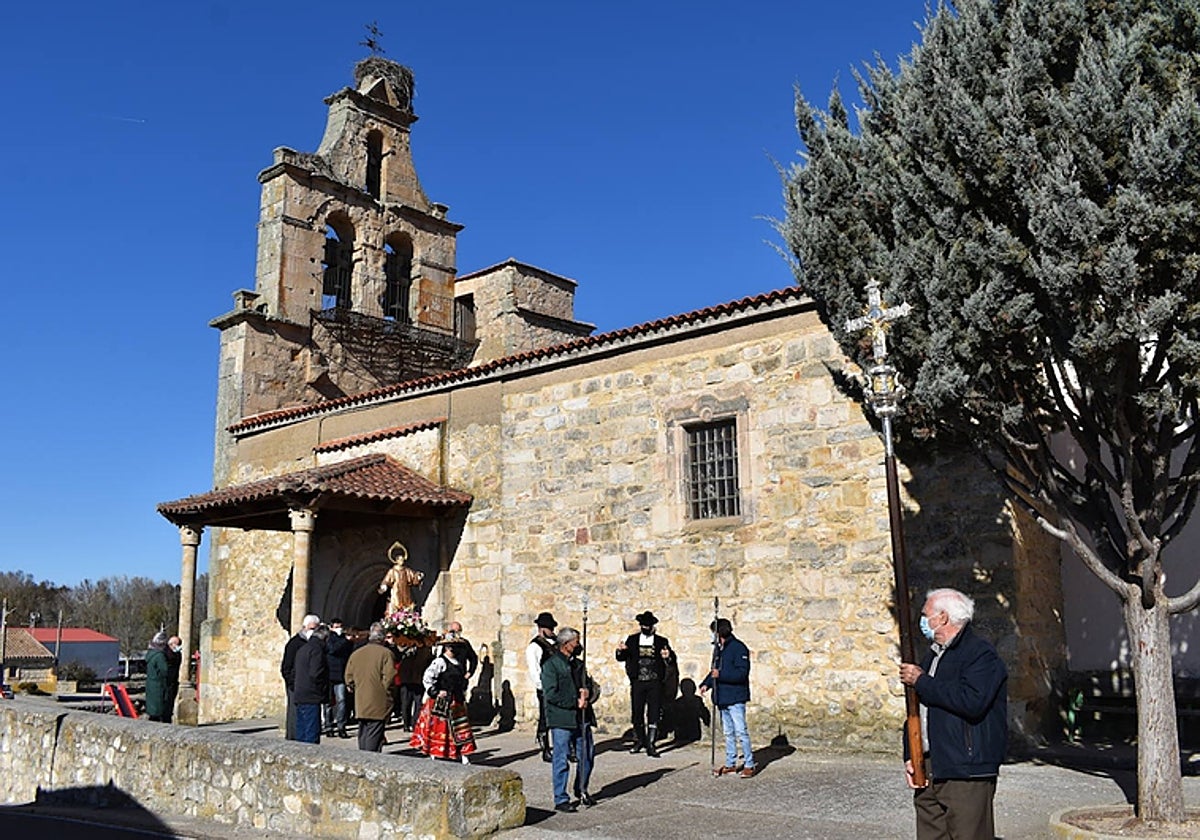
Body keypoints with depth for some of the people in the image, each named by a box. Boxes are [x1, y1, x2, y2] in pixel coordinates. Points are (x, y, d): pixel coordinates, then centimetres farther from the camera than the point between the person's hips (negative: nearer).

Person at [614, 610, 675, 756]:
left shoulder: (661, 641, 5)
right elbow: (621, 658, 7)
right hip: (637, 682, 1)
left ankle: (651, 745, 1)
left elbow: (673, 658, -2)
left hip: (655, 683, -1)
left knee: (653, 714, -5)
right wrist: (620, 651, -14)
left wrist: (668, 655, -25)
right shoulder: (632, 640, 9)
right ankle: (639, 741, 25)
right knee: (637, 714, 7)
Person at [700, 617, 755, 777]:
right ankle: (730, 764, 22)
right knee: (728, 733, 14)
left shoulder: (738, 648, -13)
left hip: (735, 698, -8)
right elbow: (715, 670, 22)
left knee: (741, 731, -5)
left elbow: (742, 673, -20)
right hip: (722, 698, 8)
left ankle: (749, 765, 3)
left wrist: (721, 675, -25)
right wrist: (706, 683, 6)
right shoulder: (719, 649, 12)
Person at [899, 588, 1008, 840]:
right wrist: (910, 757, 11)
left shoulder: (981, 654, -7)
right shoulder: (932, 656, 20)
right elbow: (917, 711, 24)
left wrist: (921, 682, -14)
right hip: (928, 771, 8)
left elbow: (971, 702, -25)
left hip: (965, 774, -8)